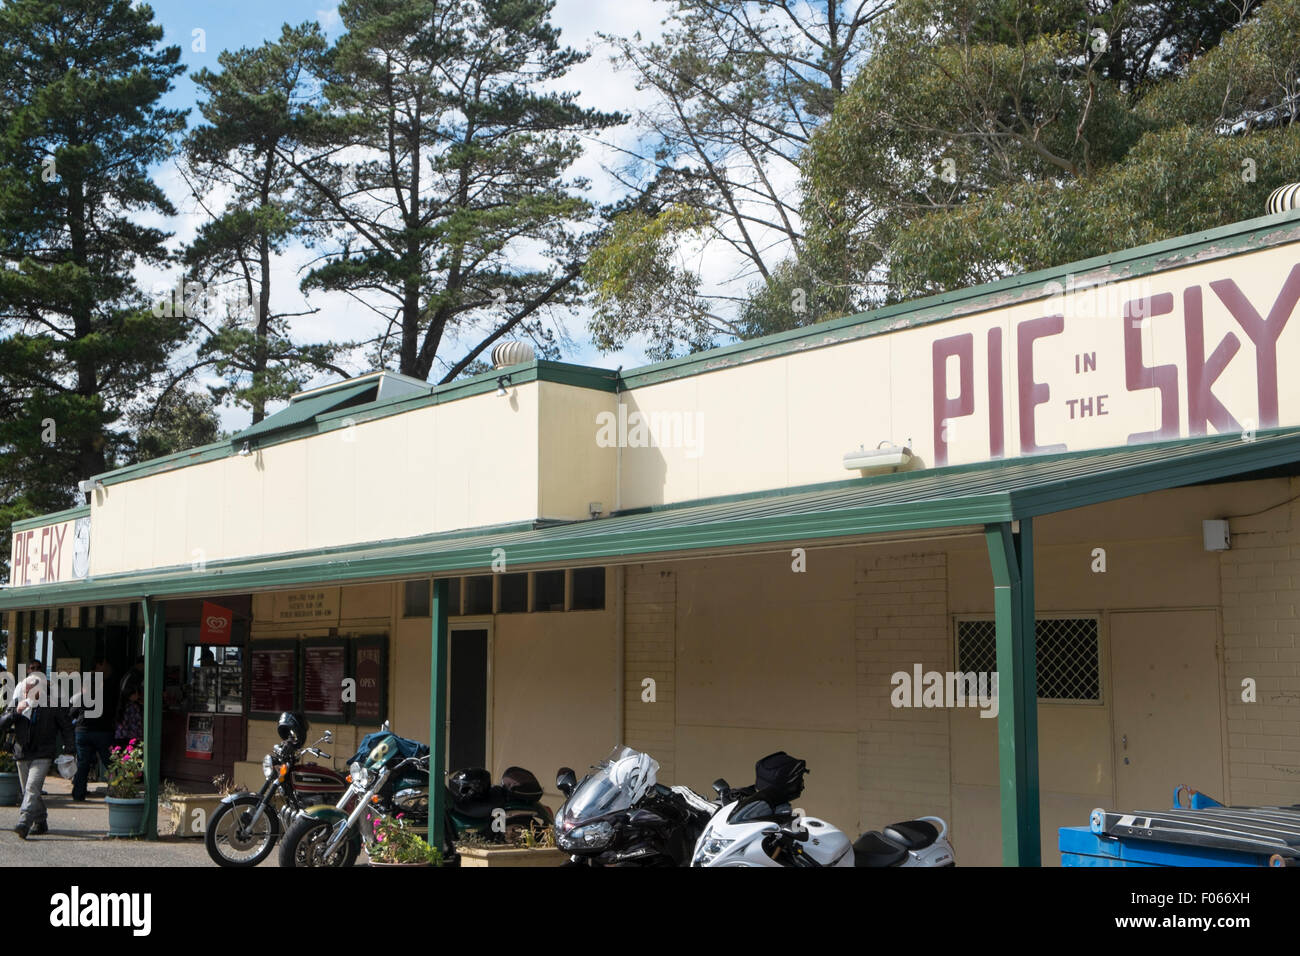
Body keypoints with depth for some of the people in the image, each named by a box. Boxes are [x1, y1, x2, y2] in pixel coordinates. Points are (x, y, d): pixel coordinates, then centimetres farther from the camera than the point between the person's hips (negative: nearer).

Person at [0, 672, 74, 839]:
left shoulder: (52, 707, 0)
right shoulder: (16, 705, 6)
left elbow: (66, 728, 10)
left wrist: (68, 749, 6)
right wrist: (16, 713, -15)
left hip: (43, 756, -4)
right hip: (22, 755, 4)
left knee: (32, 788, -20)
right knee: (28, 791, 10)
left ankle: (24, 823, -29)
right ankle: (41, 823, 25)